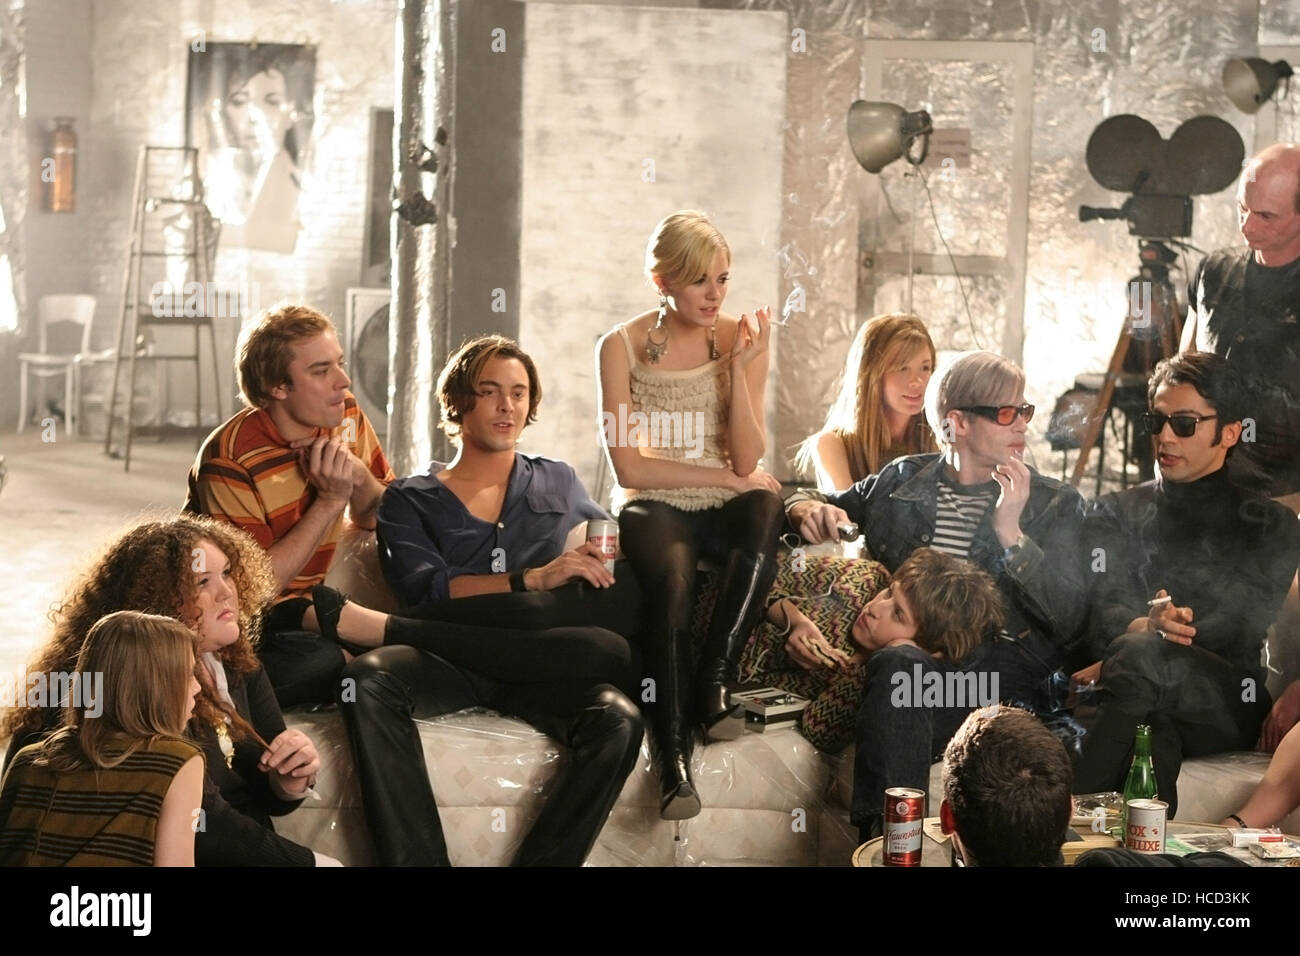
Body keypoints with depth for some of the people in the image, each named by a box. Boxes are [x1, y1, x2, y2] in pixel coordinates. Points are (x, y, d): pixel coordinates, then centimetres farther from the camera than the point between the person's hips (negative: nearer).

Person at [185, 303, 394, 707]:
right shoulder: (229, 459, -23)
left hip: (304, 605, 6)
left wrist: (357, 476, -16)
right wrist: (330, 501, -22)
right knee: (321, 663, -35)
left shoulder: (346, 416, -2)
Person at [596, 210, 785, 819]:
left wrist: (739, 369, -12)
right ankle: (674, 753, -38)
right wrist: (722, 476, -7)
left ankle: (714, 680, -28)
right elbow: (629, 469, -6)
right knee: (672, 580, -36)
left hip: (723, 511, 2)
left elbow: (747, 461, -3)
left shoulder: (740, 341, 6)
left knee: (766, 507, -34)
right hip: (653, 509, -2)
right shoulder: (621, 347, 0)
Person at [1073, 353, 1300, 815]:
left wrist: (1140, 643, -16)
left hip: (1229, 708, -1)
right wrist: (1143, 627, -22)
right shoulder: (1117, 513, 24)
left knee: (1140, 655, -36)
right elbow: (1100, 611, 6)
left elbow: (1245, 622, 0)